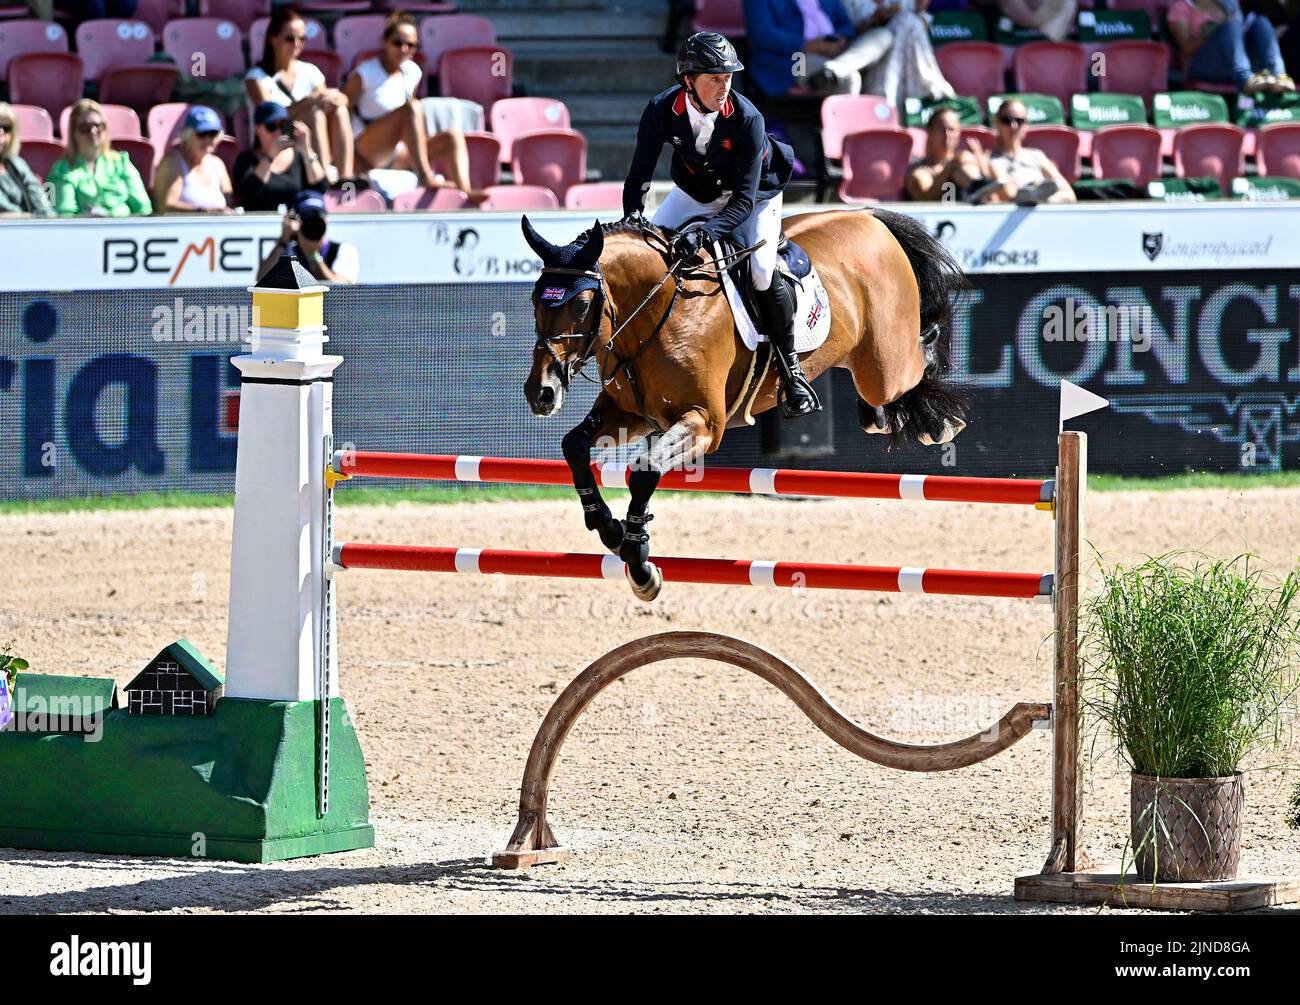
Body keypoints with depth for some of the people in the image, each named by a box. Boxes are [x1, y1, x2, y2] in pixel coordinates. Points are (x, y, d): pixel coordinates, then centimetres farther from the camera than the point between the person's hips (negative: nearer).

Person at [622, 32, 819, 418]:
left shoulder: (747, 119, -34)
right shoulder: (662, 110, -25)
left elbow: (744, 200, -36)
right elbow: (638, 177, -19)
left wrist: (706, 232, -52)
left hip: (753, 195, -4)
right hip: (695, 191, 4)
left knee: (762, 273, -24)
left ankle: (790, 367, -4)